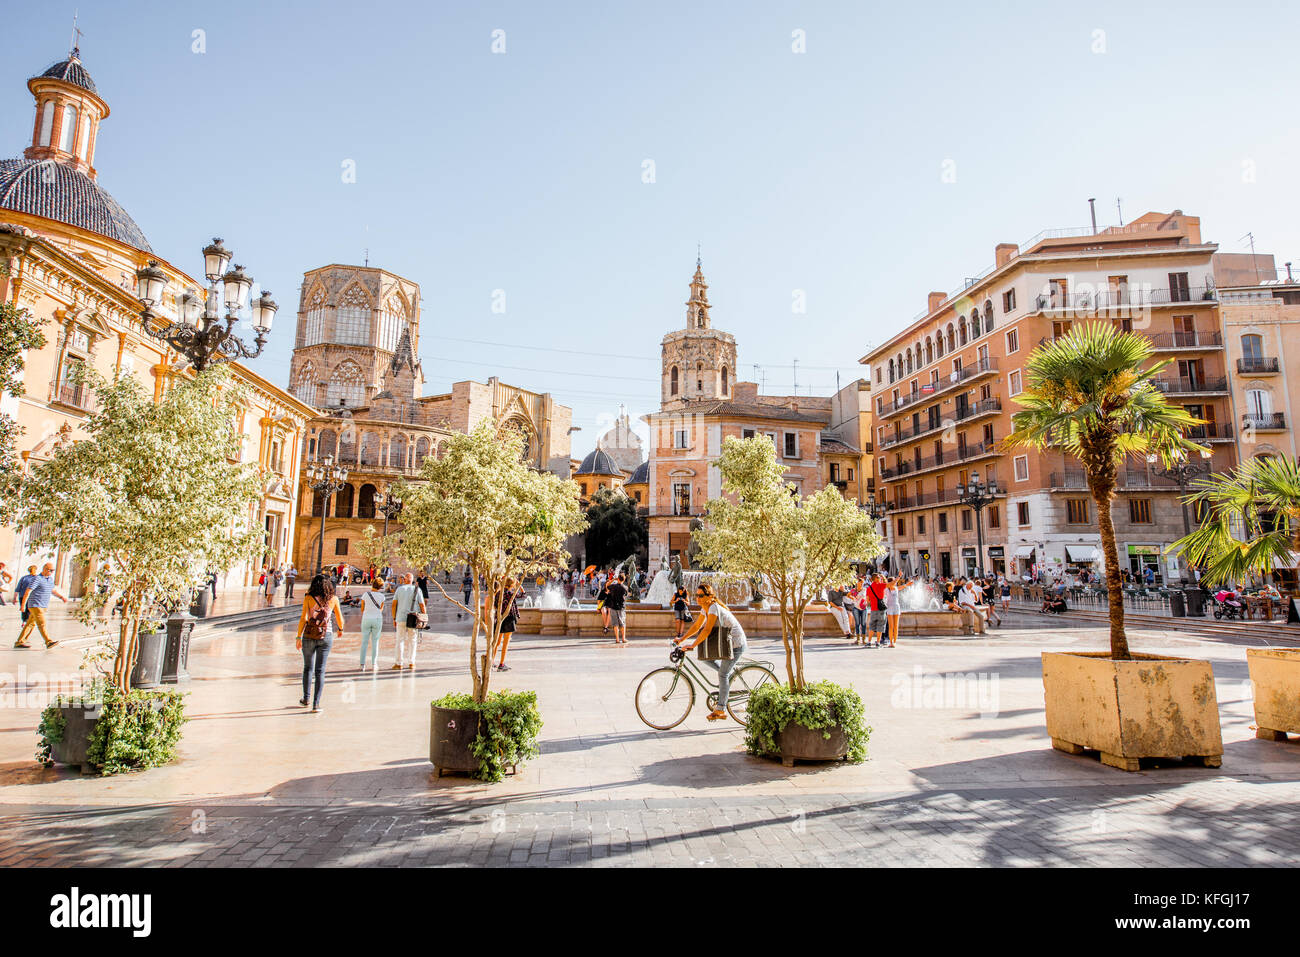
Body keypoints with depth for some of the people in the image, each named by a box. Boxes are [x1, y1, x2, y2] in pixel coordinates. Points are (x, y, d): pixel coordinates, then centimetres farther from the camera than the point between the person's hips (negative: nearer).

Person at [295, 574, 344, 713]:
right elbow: (339, 618, 12)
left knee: (308, 668, 18)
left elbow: (303, 618, -9)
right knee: (320, 671, 4)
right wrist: (340, 629, 30)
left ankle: (306, 699, 29)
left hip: (309, 635, 0)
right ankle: (316, 704, -1)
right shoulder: (333, 599, 2)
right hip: (326, 636, 0)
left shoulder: (308, 598, -2)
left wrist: (299, 637, -6)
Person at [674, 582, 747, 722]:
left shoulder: (714, 607, -25)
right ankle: (730, 671, 18)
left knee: (722, 674, -7)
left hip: (736, 644, -9)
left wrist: (692, 645, -30)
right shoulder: (705, 608, 3)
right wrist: (681, 639, 3)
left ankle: (721, 710, 0)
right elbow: (697, 626, 9)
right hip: (726, 641, 9)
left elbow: (707, 630, -31)